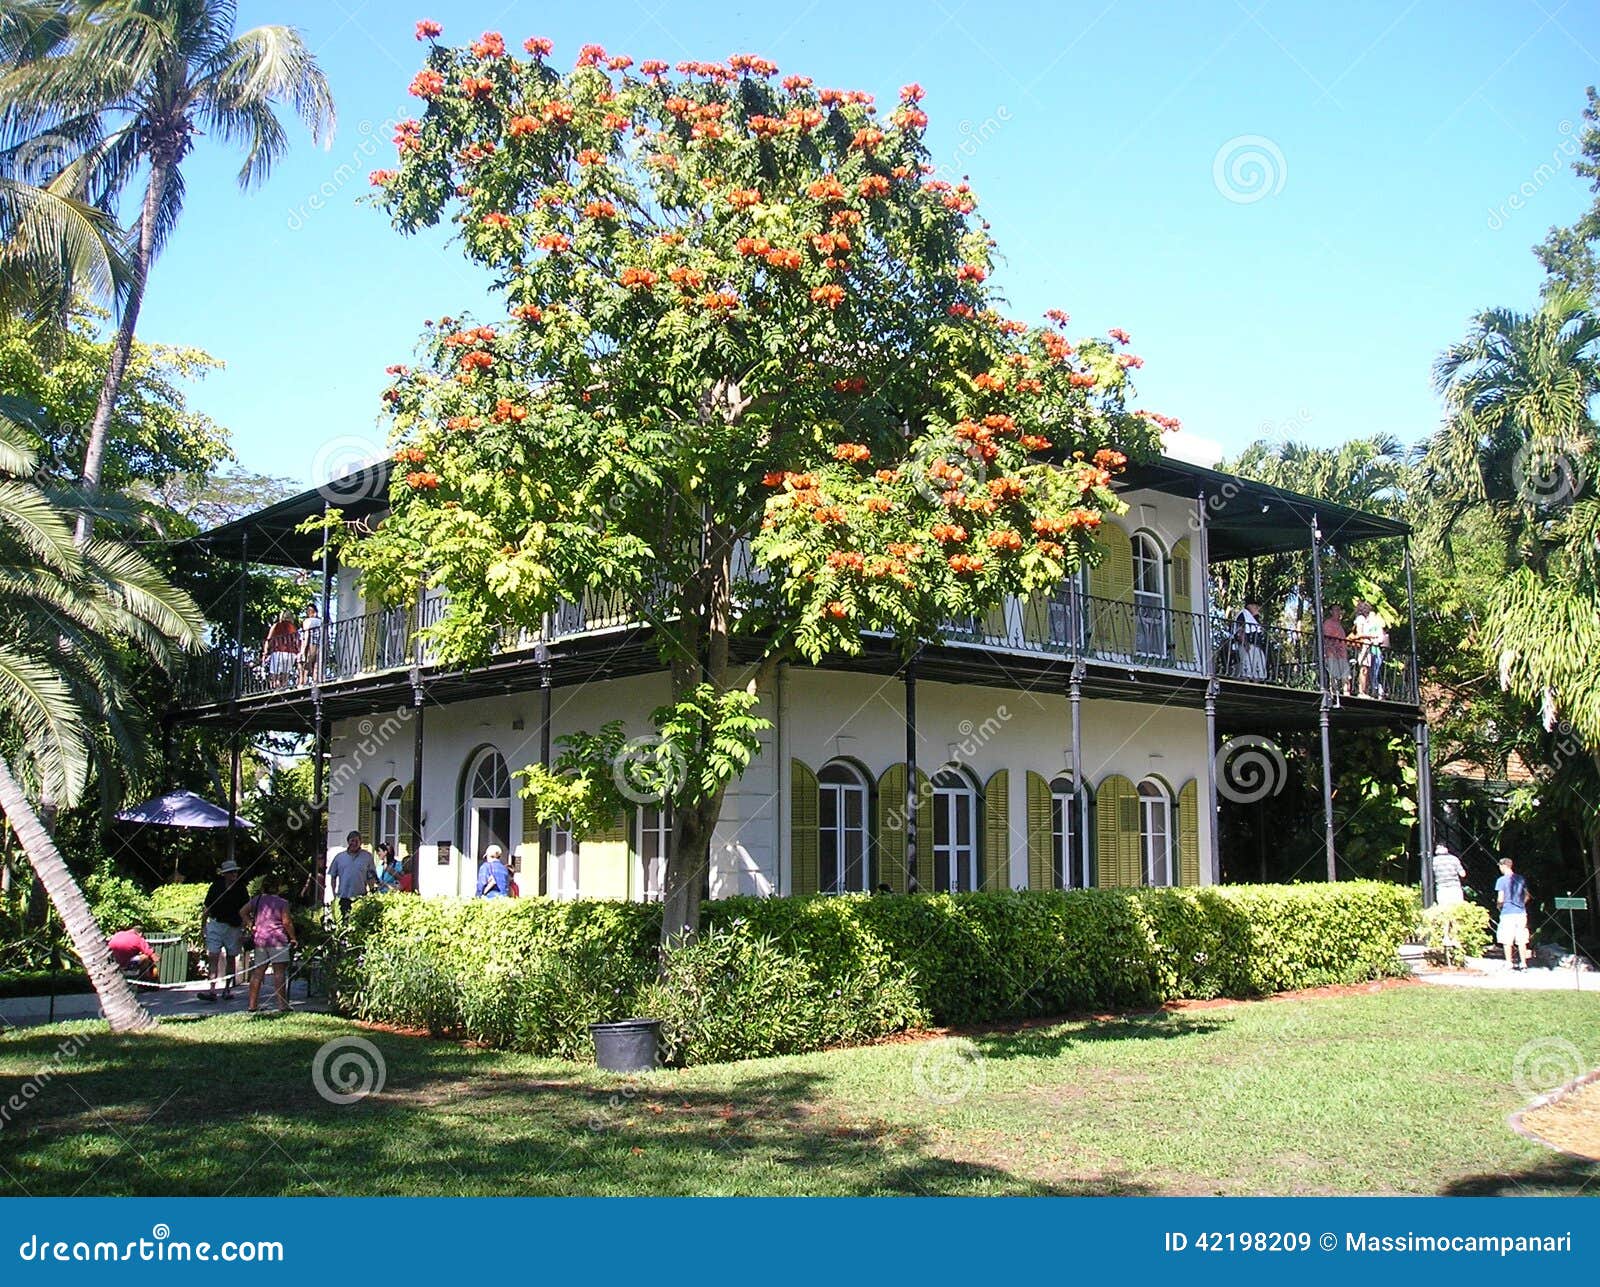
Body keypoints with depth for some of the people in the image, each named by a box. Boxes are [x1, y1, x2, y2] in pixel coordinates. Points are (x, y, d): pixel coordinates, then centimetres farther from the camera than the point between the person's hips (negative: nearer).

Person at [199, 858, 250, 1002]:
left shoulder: (241, 888, -1)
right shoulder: (216, 886, -1)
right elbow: (206, 908, 6)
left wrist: (243, 931, -4)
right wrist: (203, 926, 3)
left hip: (234, 927, 0)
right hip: (215, 924, 0)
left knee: (231, 958, 7)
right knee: (214, 957, -8)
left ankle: (227, 988, 17)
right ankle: (212, 990, -13)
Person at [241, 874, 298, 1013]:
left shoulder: (256, 900, 9)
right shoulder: (282, 903, -6)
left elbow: (243, 911, 5)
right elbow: (287, 922, -8)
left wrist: (250, 924, 11)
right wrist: (293, 938, 1)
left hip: (259, 939, 6)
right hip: (277, 939, -6)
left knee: (257, 972, 9)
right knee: (279, 972, -6)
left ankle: (252, 1005, 11)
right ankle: (282, 1004, -9)